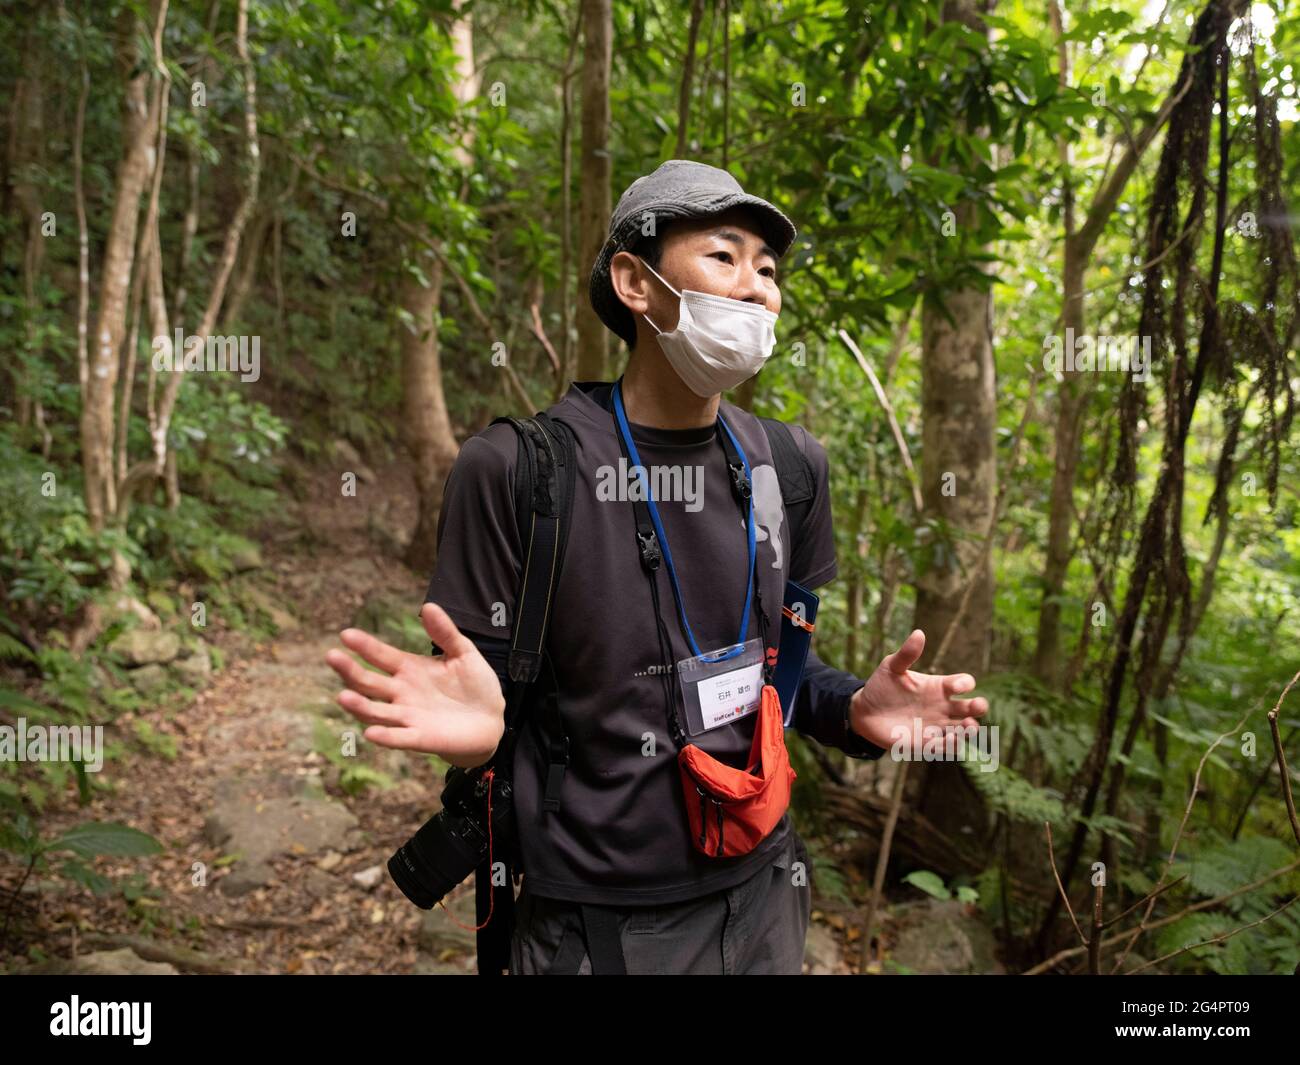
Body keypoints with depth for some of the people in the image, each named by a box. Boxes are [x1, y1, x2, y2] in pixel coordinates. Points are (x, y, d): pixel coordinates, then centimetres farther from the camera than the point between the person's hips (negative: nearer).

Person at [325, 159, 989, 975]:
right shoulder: (518, 468, -18)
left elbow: (778, 658, 8)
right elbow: (488, 688, -11)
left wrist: (854, 710, -11)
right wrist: (474, 724, -33)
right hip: (595, 917, -4)